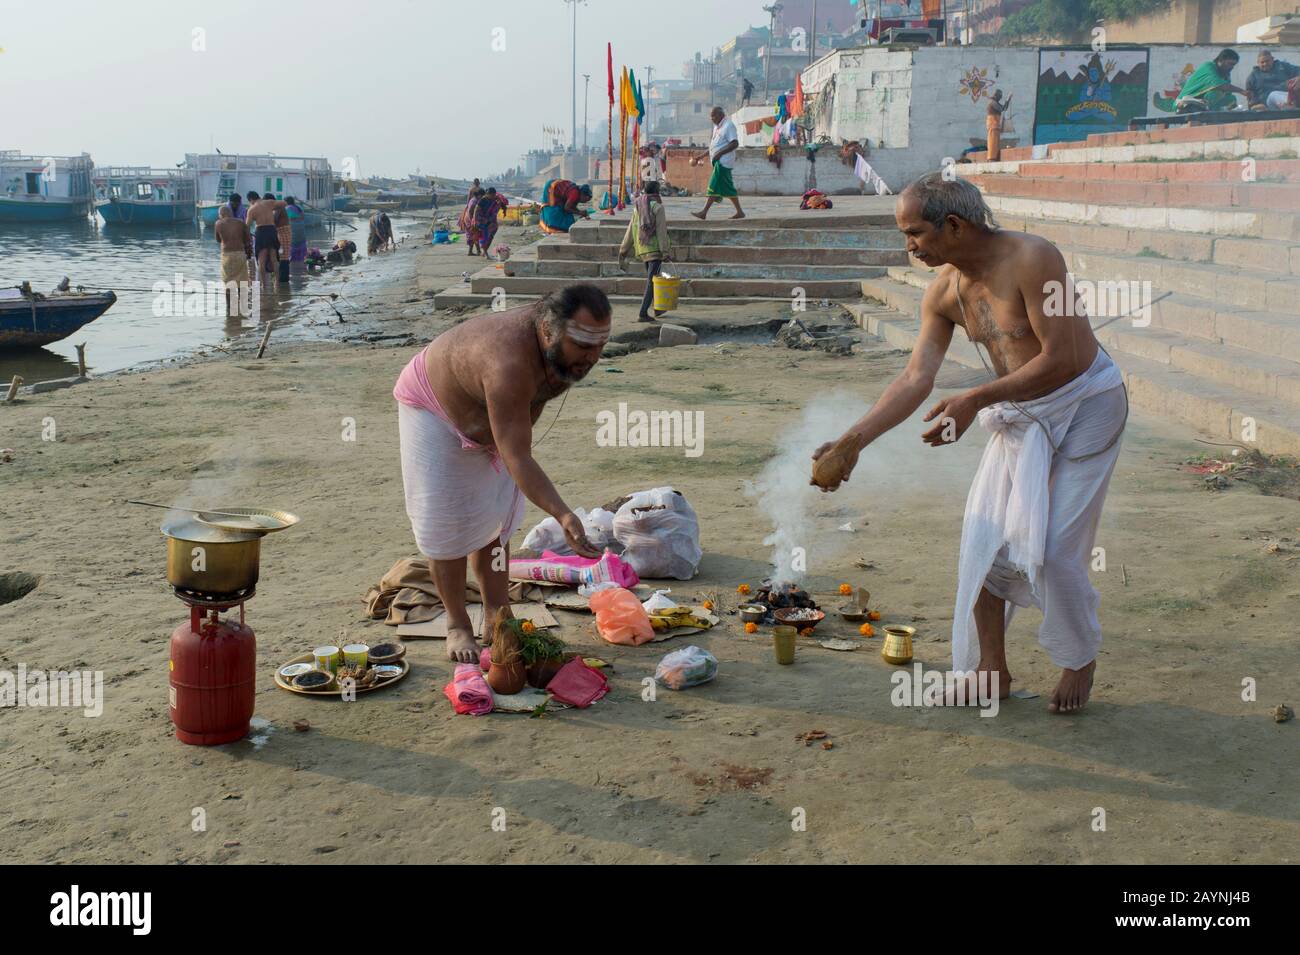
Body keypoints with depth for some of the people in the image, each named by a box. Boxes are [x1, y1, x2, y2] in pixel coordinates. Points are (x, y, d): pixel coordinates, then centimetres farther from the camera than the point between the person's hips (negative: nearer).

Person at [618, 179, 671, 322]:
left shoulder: (637, 208, 10)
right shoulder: (657, 207, -9)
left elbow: (630, 231, 10)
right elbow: (661, 231, -15)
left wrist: (622, 253, 12)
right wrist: (665, 251, -17)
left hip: (642, 250, 7)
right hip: (655, 248, -7)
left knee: (651, 279, 22)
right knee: (651, 282, -6)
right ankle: (643, 313, -14)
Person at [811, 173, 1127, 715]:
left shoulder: (1030, 259, -25)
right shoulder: (943, 293, -4)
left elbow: (1060, 358, -25)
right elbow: (916, 378, -6)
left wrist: (976, 400, -26)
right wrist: (853, 441, -14)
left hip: (1085, 405, -7)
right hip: (1019, 414, 7)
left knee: (1051, 546, -9)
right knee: (983, 538, 0)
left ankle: (1080, 663, 15)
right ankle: (990, 669, 13)